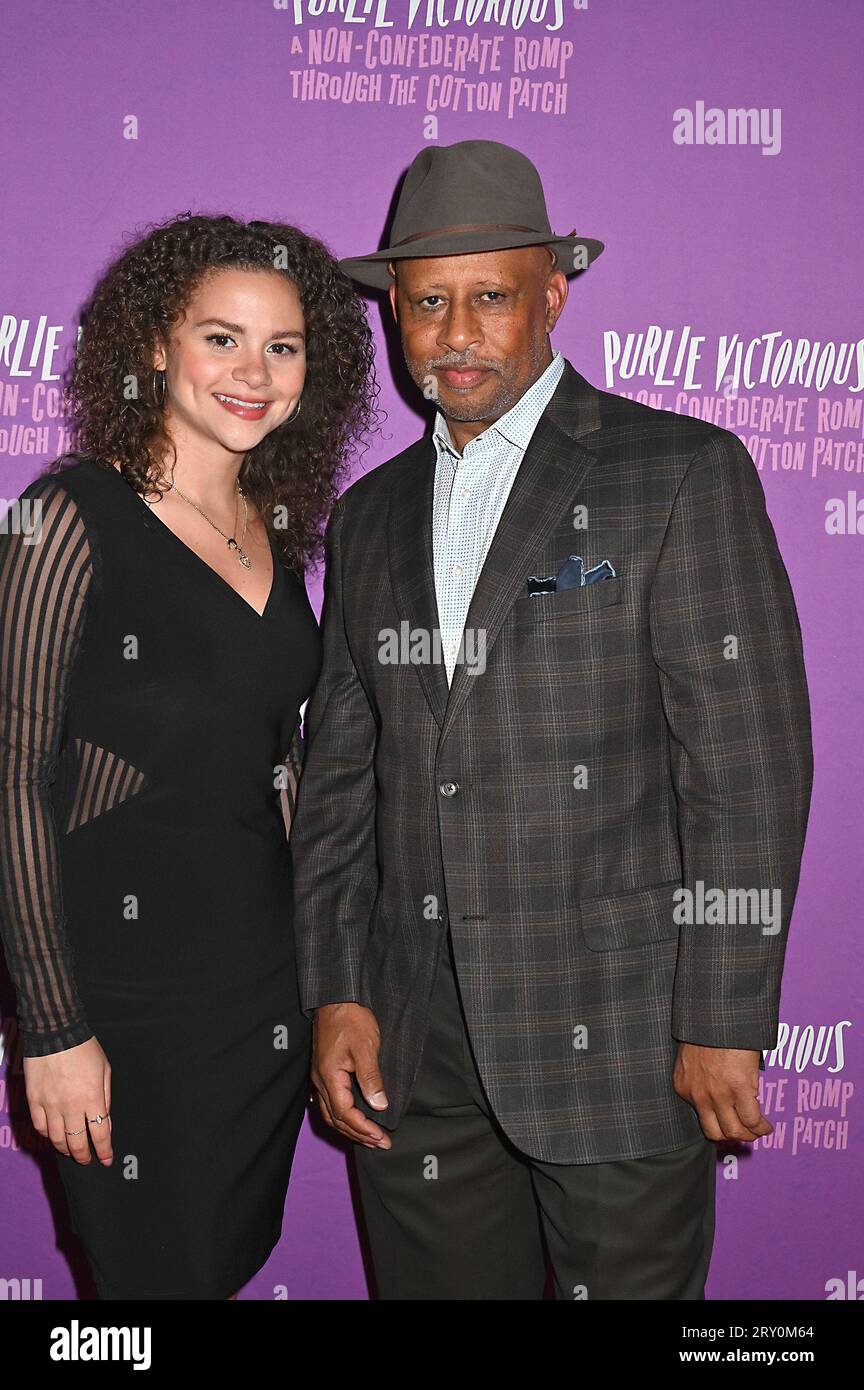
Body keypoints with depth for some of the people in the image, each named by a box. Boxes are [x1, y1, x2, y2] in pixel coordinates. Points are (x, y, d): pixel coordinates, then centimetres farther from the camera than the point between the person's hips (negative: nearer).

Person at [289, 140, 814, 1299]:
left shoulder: (683, 472, -4)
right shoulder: (371, 514, 13)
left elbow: (751, 761, -8)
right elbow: (340, 771, 12)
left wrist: (723, 1025, -11)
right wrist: (335, 995, 4)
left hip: (619, 1034, -4)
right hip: (414, 1049, 5)